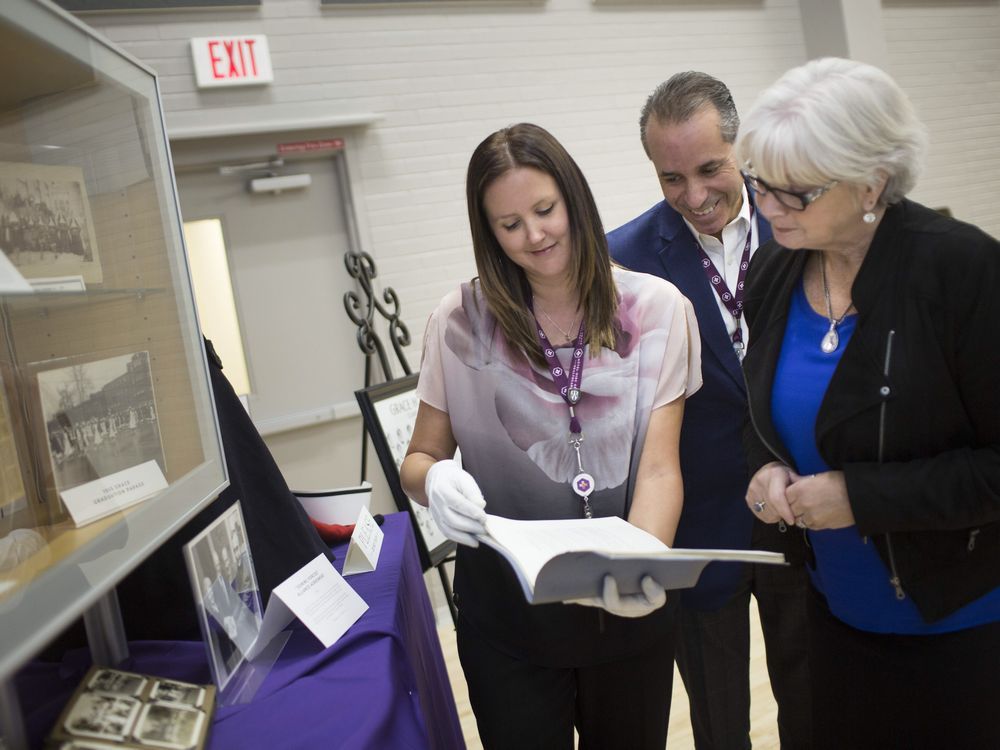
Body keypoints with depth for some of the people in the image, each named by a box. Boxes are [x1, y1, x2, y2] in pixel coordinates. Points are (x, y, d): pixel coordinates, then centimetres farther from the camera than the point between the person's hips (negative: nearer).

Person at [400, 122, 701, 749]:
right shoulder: (461, 322, -6)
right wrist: (436, 479, -22)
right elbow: (419, 458, 2)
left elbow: (660, 467, -12)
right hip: (506, 609, 0)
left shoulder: (656, 309, -8)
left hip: (627, 608, 1)